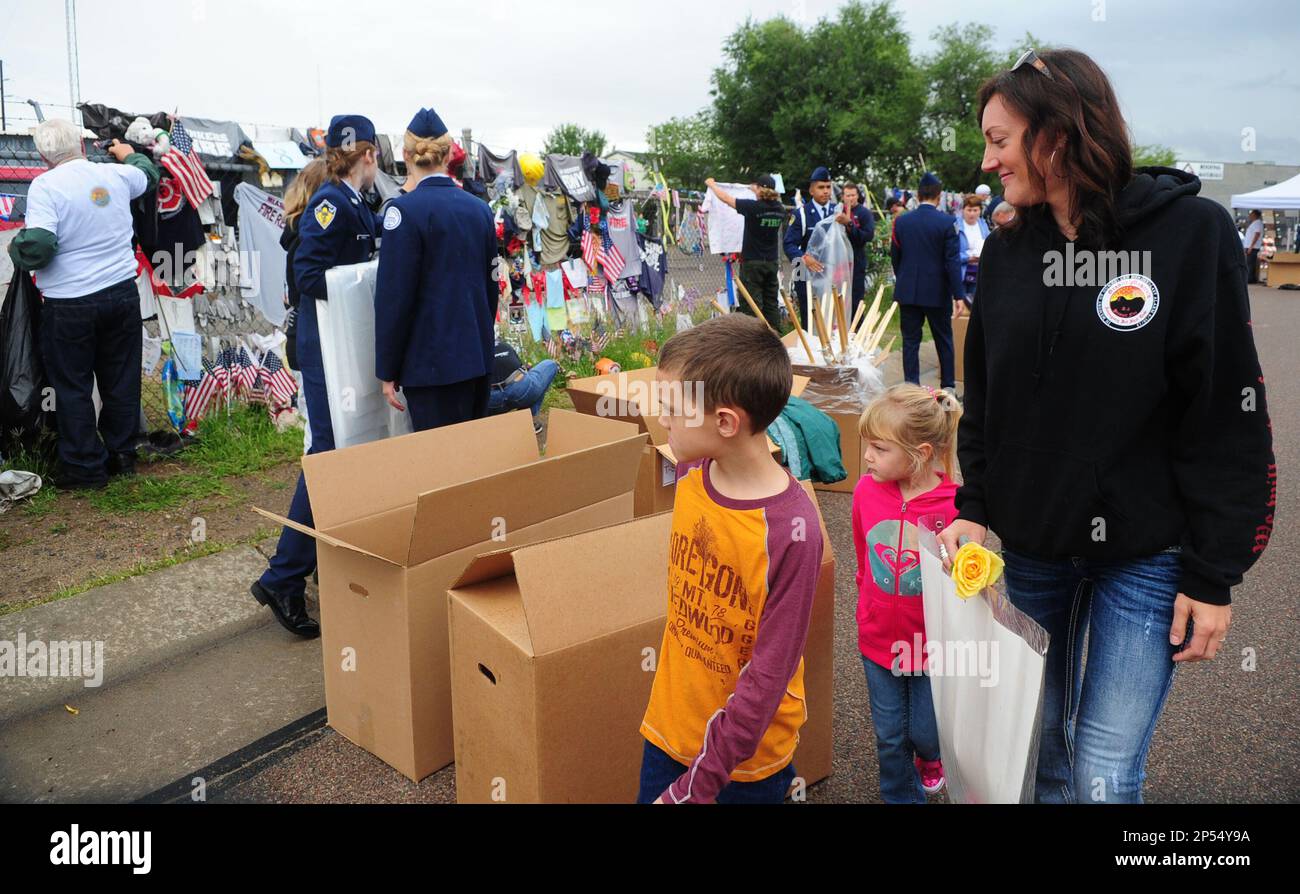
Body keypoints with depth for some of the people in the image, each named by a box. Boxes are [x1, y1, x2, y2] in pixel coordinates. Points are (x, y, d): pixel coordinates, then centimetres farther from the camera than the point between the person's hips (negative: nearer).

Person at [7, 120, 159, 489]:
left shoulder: (45, 186, -13)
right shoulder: (117, 175, 2)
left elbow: (36, 248, -21)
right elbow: (148, 175, 25)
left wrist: (15, 249, 1)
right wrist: (130, 154, 46)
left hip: (69, 304, -4)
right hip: (122, 293, 5)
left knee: (73, 387, 8)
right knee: (121, 380, 15)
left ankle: (85, 469, 14)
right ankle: (122, 455, 26)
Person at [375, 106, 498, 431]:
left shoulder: (406, 210, -11)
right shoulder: (479, 208, 6)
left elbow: (394, 297, -12)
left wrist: (387, 371, -5)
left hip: (433, 363, -6)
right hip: (480, 356, 6)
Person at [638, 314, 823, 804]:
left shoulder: (790, 530, -27)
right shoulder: (691, 473, -8)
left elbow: (770, 672, -23)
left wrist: (695, 786, -20)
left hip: (747, 750, -5)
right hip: (670, 724, 5)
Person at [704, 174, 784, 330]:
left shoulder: (753, 207, -16)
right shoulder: (780, 209, 0)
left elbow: (725, 198, -4)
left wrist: (711, 184, 13)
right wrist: (758, 193, 42)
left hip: (752, 262, -6)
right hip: (772, 263, 6)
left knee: (752, 305, -4)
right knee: (771, 302, 12)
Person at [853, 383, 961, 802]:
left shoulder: (954, 505, -24)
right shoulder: (866, 490, -11)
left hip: (932, 644, -3)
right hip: (879, 639, 3)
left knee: (925, 731, 17)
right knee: (889, 735, 16)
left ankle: (930, 755, 52)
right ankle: (901, 796, 41)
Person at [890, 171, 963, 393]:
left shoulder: (901, 221, -1)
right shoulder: (947, 222, -10)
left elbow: (895, 256, 6)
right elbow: (952, 261, -12)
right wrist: (958, 294, -11)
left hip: (907, 291, 2)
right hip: (937, 292, -2)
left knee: (910, 341, 7)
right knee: (944, 340, 11)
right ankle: (948, 385, 17)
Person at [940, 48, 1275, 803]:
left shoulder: (1190, 232, -11)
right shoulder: (1007, 251, 3)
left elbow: (1229, 412, -11)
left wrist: (1215, 574, -10)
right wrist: (974, 508, 0)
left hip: (1146, 555, -4)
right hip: (1031, 546, 4)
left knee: (1104, 775, 0)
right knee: (1040, 746, 14)